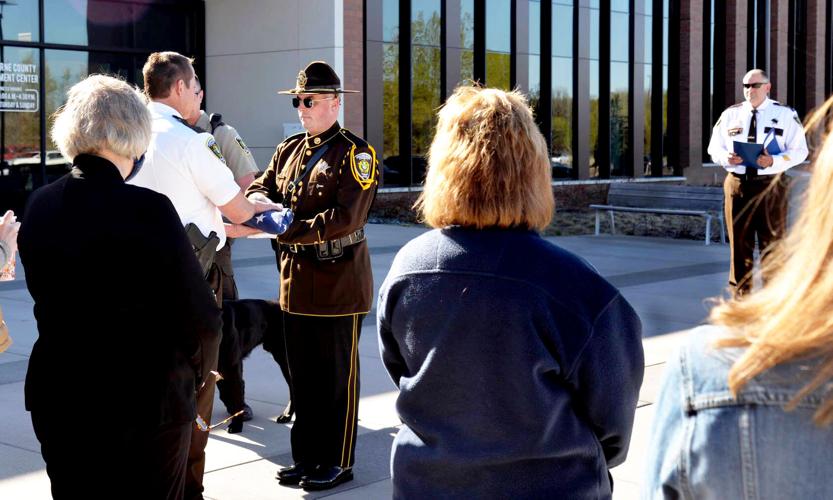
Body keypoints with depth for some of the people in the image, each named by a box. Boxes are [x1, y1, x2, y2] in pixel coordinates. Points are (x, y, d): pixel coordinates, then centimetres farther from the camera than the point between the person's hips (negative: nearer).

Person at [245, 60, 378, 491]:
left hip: (339, 281, -7)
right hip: (296, 278, 7)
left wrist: (287, 228, -24)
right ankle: (306, 455, 25)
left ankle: (338, 462, 16)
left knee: (338, 375, 4)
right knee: (301, 375, 13)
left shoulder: (355, 153, -11)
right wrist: (261, 201, -12)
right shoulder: (288, 150, 12)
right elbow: (259, 187, 12)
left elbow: (346, 218, -20)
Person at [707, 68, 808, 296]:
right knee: (740, 243, 7)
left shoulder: (785, 115, 1)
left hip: (771, 186, -2)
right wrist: (726, 157, -12)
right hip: (737, 184, 2)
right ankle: (740, 294, 17)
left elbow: (799, 150, -1)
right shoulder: (730, 114, 9)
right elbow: (714, 148, 12)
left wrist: (774, 161, -19)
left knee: (772, 243, 3)